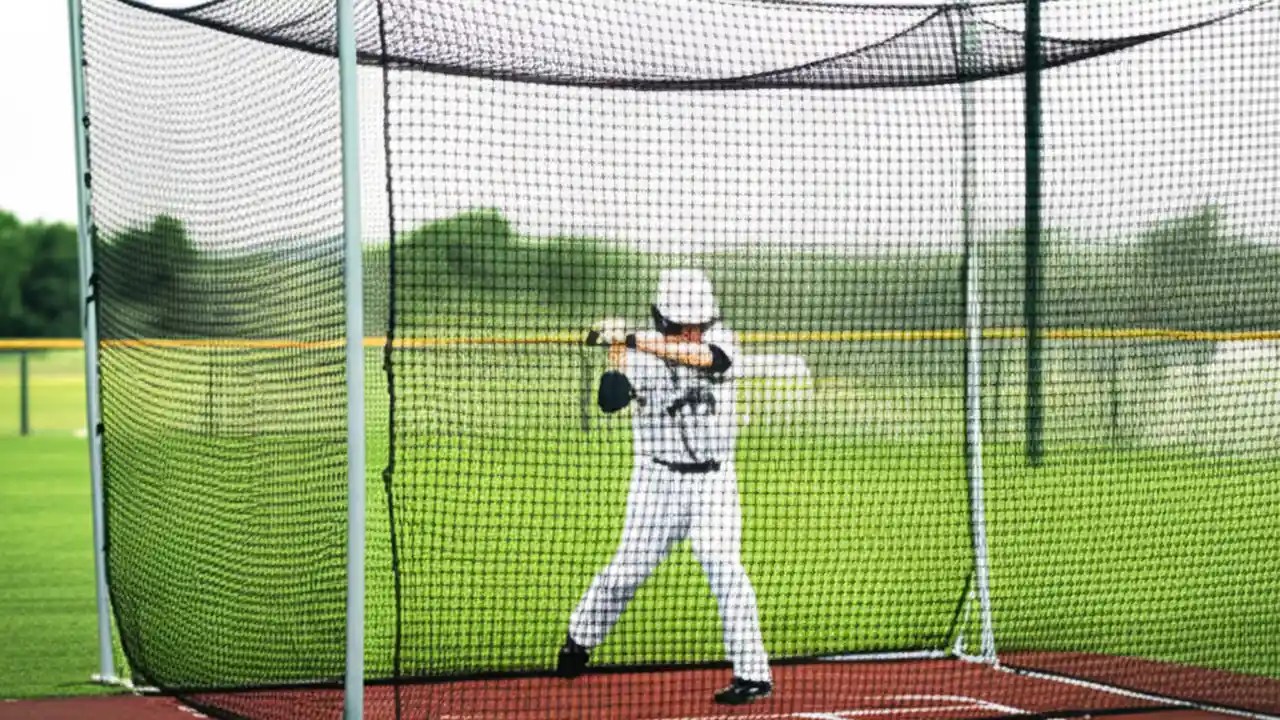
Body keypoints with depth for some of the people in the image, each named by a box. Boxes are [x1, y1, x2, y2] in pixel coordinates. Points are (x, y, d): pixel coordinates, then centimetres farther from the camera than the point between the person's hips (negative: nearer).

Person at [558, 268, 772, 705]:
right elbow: (610, 402, -18)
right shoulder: (640, 352, -7)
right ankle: (580, 639, 26)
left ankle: (753, 673, -8)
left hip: (713, 479, 0)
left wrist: (634, 340, -38)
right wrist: (618, 355, -34)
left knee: (724, 568, -12)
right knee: (630, 567, 1)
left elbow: (700, 355, -31)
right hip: (658, 479, 0)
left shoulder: (720, 340, -8)